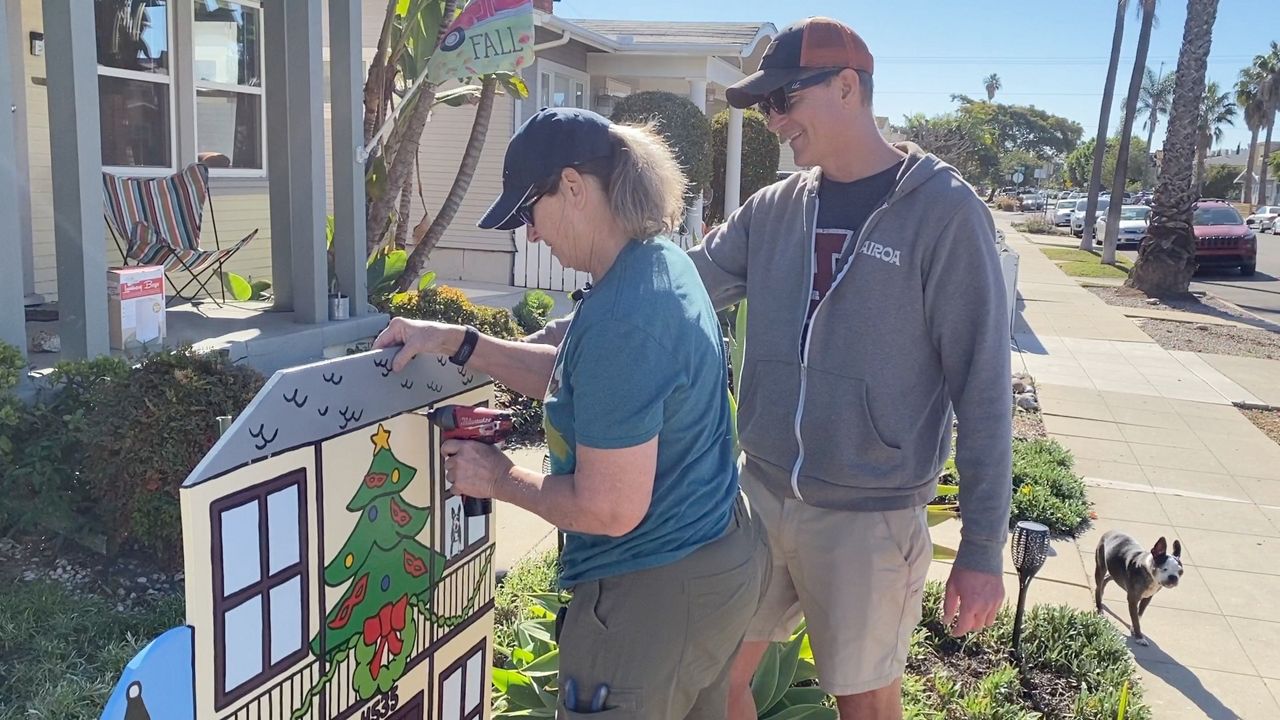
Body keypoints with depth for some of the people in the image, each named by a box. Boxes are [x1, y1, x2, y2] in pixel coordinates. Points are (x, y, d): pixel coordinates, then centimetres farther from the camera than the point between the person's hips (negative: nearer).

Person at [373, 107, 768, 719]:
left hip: (653, 597, -9)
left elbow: (608, 509, -27)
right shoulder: (664, 262, 2)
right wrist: (456, 342, 8)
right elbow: (570, 377, 13)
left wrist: (498, 478, -11)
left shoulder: (620, 318, -30)